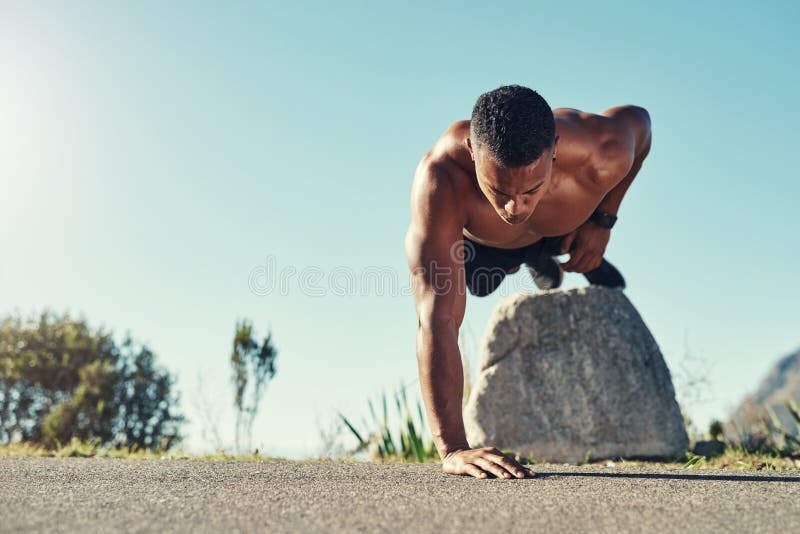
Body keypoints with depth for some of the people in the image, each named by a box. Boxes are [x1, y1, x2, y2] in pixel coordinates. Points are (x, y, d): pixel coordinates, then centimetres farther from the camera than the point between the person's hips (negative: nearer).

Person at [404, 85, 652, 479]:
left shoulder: (601, 156, -45)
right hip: (481, 238, 0)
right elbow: (436, 318, -54)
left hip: (570, 223, 1)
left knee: (608, 283, 27)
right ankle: (537, 261, 56)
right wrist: (452, 447, -57)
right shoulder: (439, 178, -52)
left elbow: (637, 119, -17)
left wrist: (603, 220, -19)